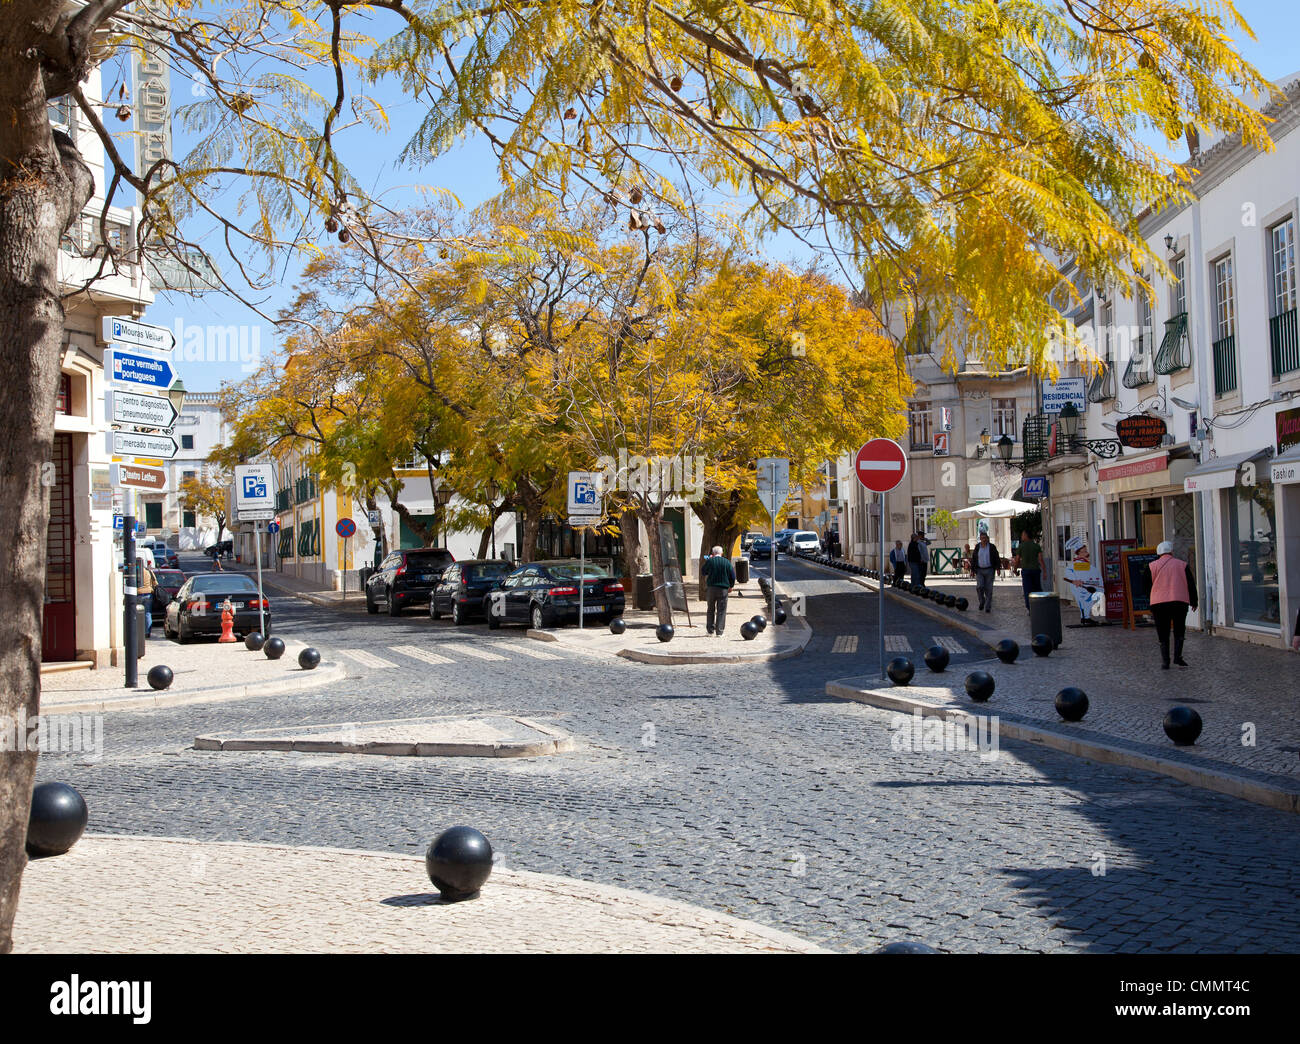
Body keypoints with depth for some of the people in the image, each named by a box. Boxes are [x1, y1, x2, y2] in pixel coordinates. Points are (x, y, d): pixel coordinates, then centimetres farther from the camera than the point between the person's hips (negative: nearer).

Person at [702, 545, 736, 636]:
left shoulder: (709, 561, -4)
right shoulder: (727, 562, 0)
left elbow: (704, 572, 13)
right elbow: (733, 576, 3)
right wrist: (730, 586, 18)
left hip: (711, 588, 0)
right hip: (723, 588, 0)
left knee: (711, 609, 13)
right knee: (721, 611, 3)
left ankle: (710, 630, 15)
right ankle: (719, 632, -1)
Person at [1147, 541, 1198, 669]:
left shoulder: (1152, 566, 5)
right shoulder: (1182, 565, 6)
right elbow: (1191, 584, 7)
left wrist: (1149, 606, 18)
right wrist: (1193, 601, 18)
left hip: (1159, 604, 0)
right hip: (1180, 603, 0)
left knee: (1163, 634, 6)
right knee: (1179, 631, 13)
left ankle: (1165, 661, 0)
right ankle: (1177, 656, -4)